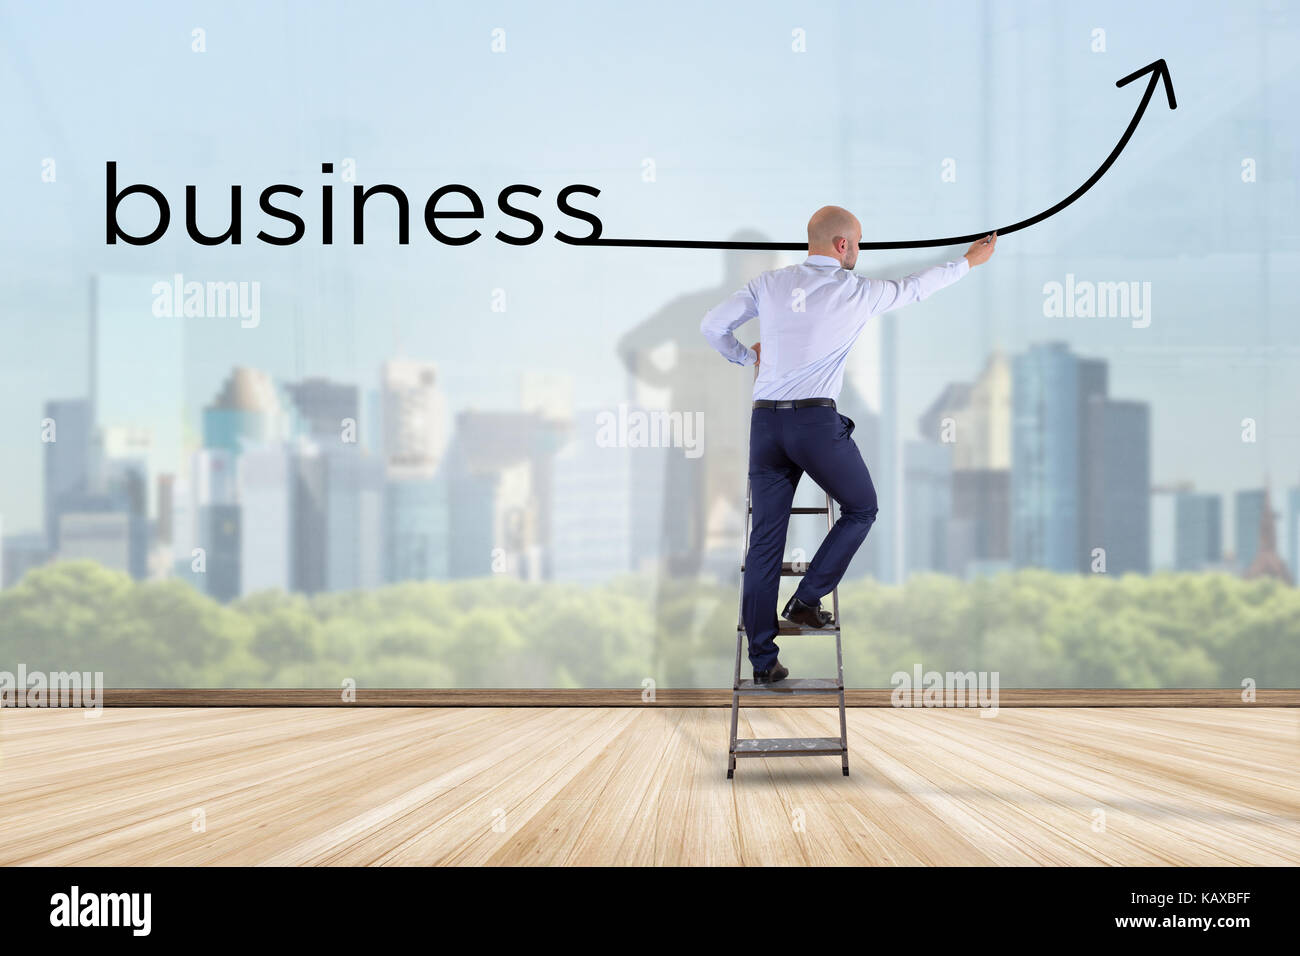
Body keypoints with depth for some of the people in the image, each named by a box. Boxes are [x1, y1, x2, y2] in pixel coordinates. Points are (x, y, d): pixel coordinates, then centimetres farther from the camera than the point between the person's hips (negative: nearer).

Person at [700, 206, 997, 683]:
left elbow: (712, 326, 8)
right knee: (860, 508, 20)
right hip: (817, 421, -4)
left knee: (766, 537, 5)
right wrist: (968, 261, 33)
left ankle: (762, 658, 7)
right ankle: (806, 599, 9)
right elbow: (913, 288, 17)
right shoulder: (856, 290, 1)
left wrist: (745, 355, 28)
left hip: (765, 420, 4)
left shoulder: (769, 284, 8)